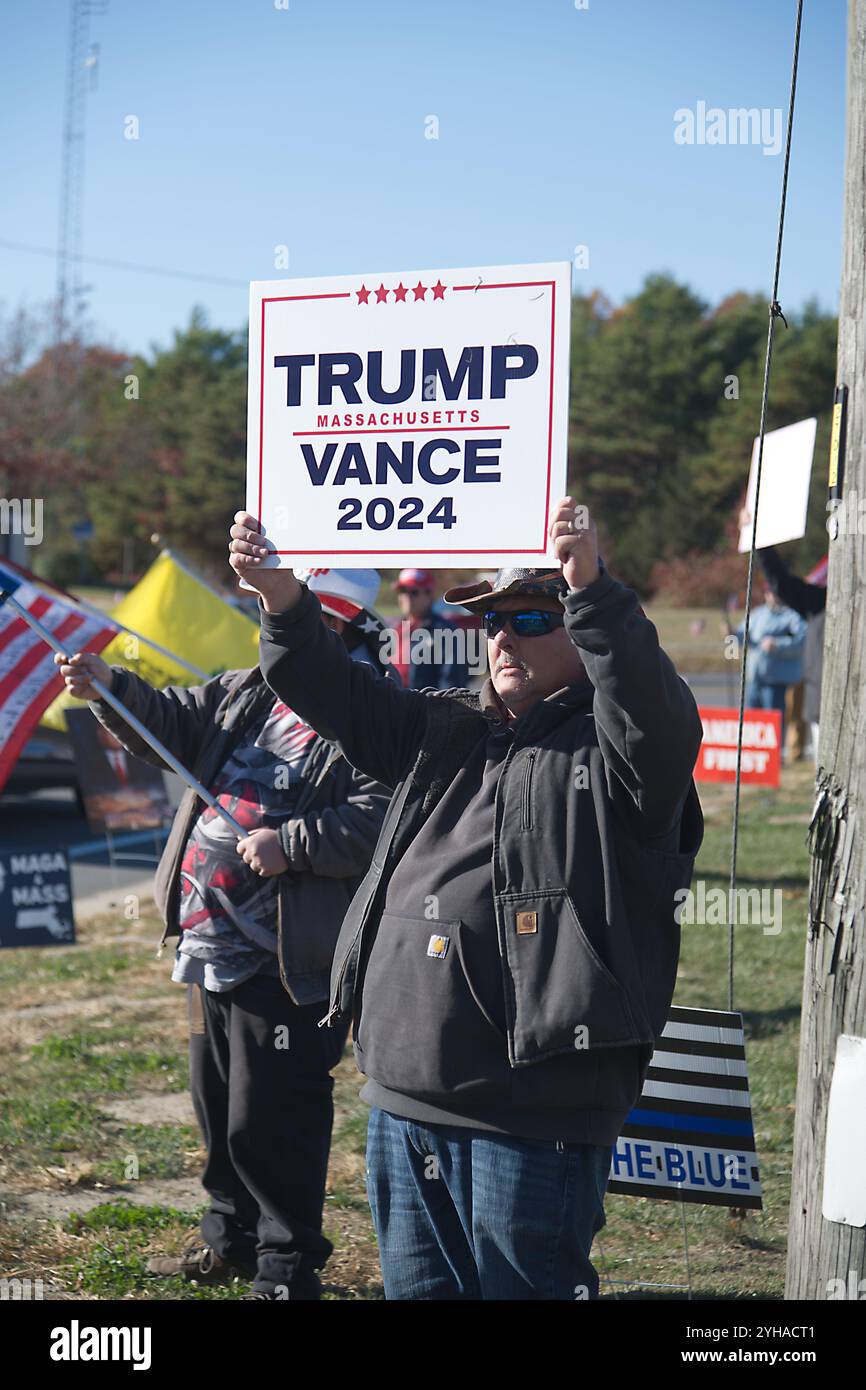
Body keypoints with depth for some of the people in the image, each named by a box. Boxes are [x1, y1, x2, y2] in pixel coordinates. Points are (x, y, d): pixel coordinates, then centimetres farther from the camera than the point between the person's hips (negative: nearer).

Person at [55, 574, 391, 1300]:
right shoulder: (242, 695, 12)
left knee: (267, 1120, -3)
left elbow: (376, 820, -22)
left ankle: (286, 1267, 13)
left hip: (285, 968, -8)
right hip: (212, 950, 9)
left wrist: (290, 844, -26)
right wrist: (111, 687, -5)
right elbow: (168, 721, 12)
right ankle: (230, 1239, 38)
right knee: (218, 1106, 21)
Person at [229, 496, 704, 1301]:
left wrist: (592, 591, -37)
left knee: (524, 1287, 3)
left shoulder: (609, 749, -3)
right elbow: (335, 695, 13)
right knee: (418, 1286, 19)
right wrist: (281, 601, -4)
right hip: (402, 1102, 7)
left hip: (532, 1117, -7)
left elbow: (658, 715, -24)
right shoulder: (442, 732, 17)